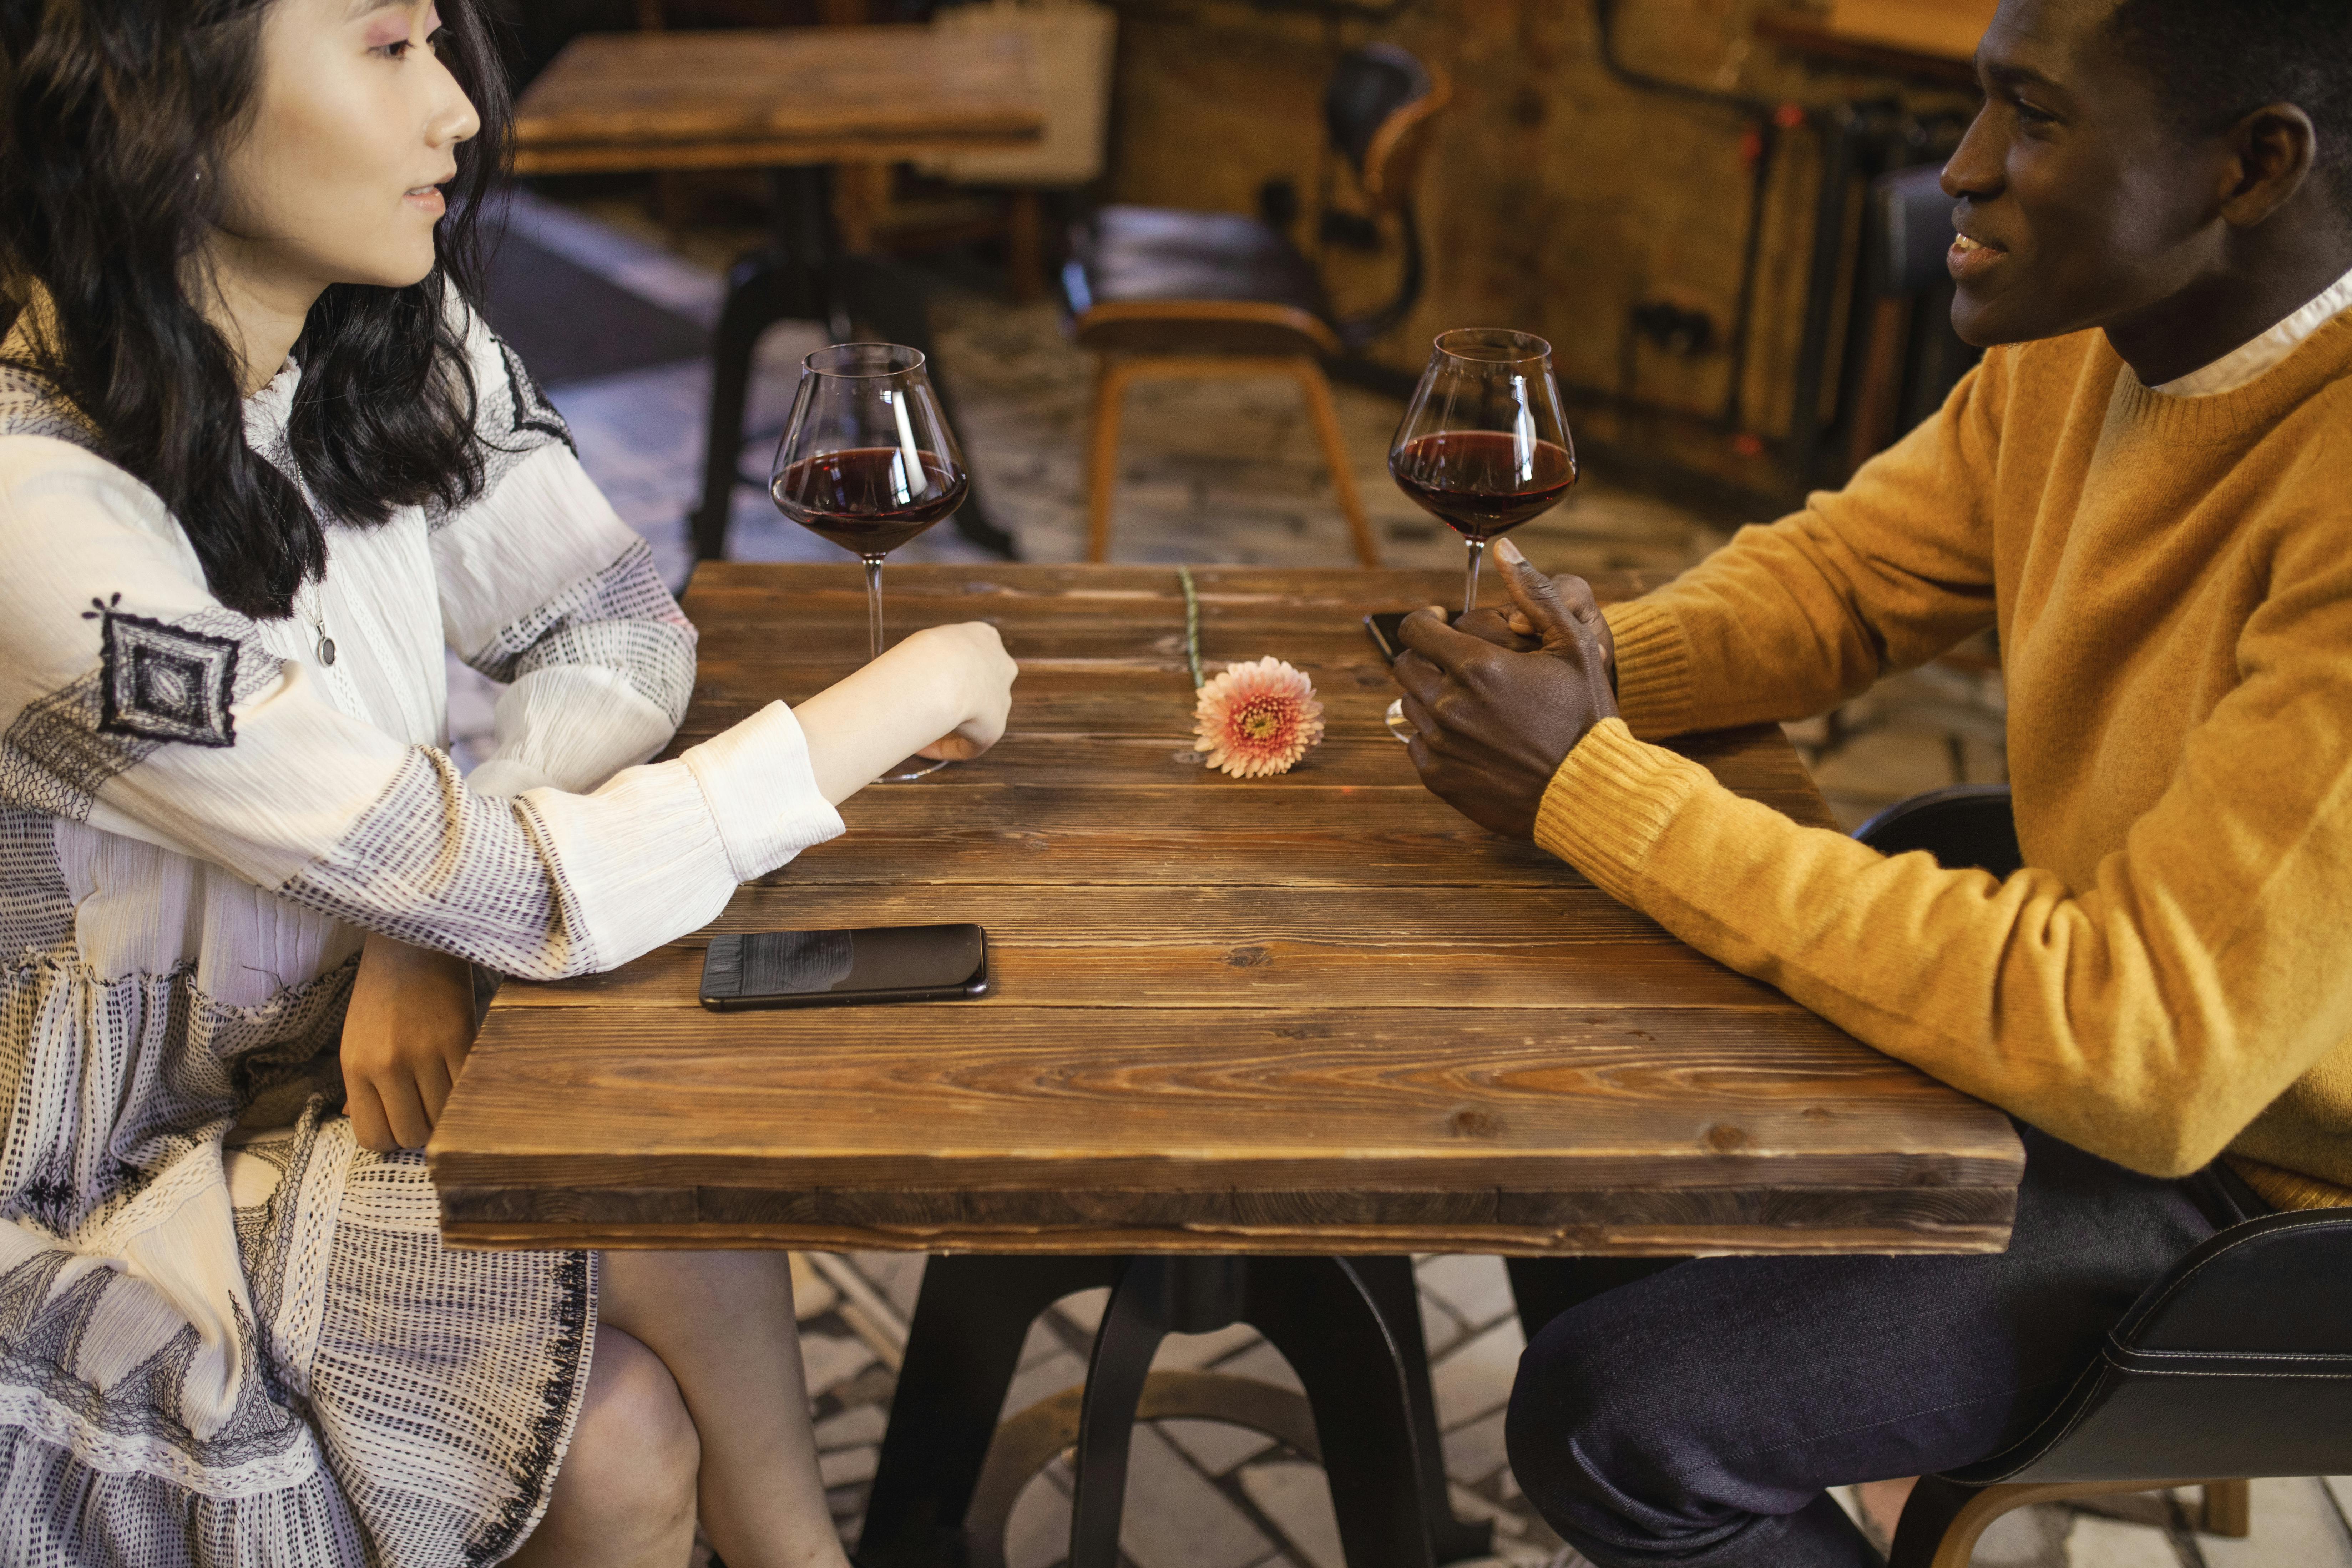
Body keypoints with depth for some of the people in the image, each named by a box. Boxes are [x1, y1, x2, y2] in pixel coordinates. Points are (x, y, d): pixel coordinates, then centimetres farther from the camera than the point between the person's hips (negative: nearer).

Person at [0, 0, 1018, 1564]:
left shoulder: (393, 336, -7)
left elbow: (619, 627, 0)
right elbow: (530, 895, -30)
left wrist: (435, 908, -17)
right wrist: (897, 700, -21)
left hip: (330, 1054, 5)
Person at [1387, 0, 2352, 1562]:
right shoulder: (2076, 348, -6)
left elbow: (2146, 1053, -36)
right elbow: (1839, 571, 9)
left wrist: (1594, 784, -33)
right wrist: (1600, 662, -15)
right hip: (2103, 1002, 8)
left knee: (1614, 1414, -17)